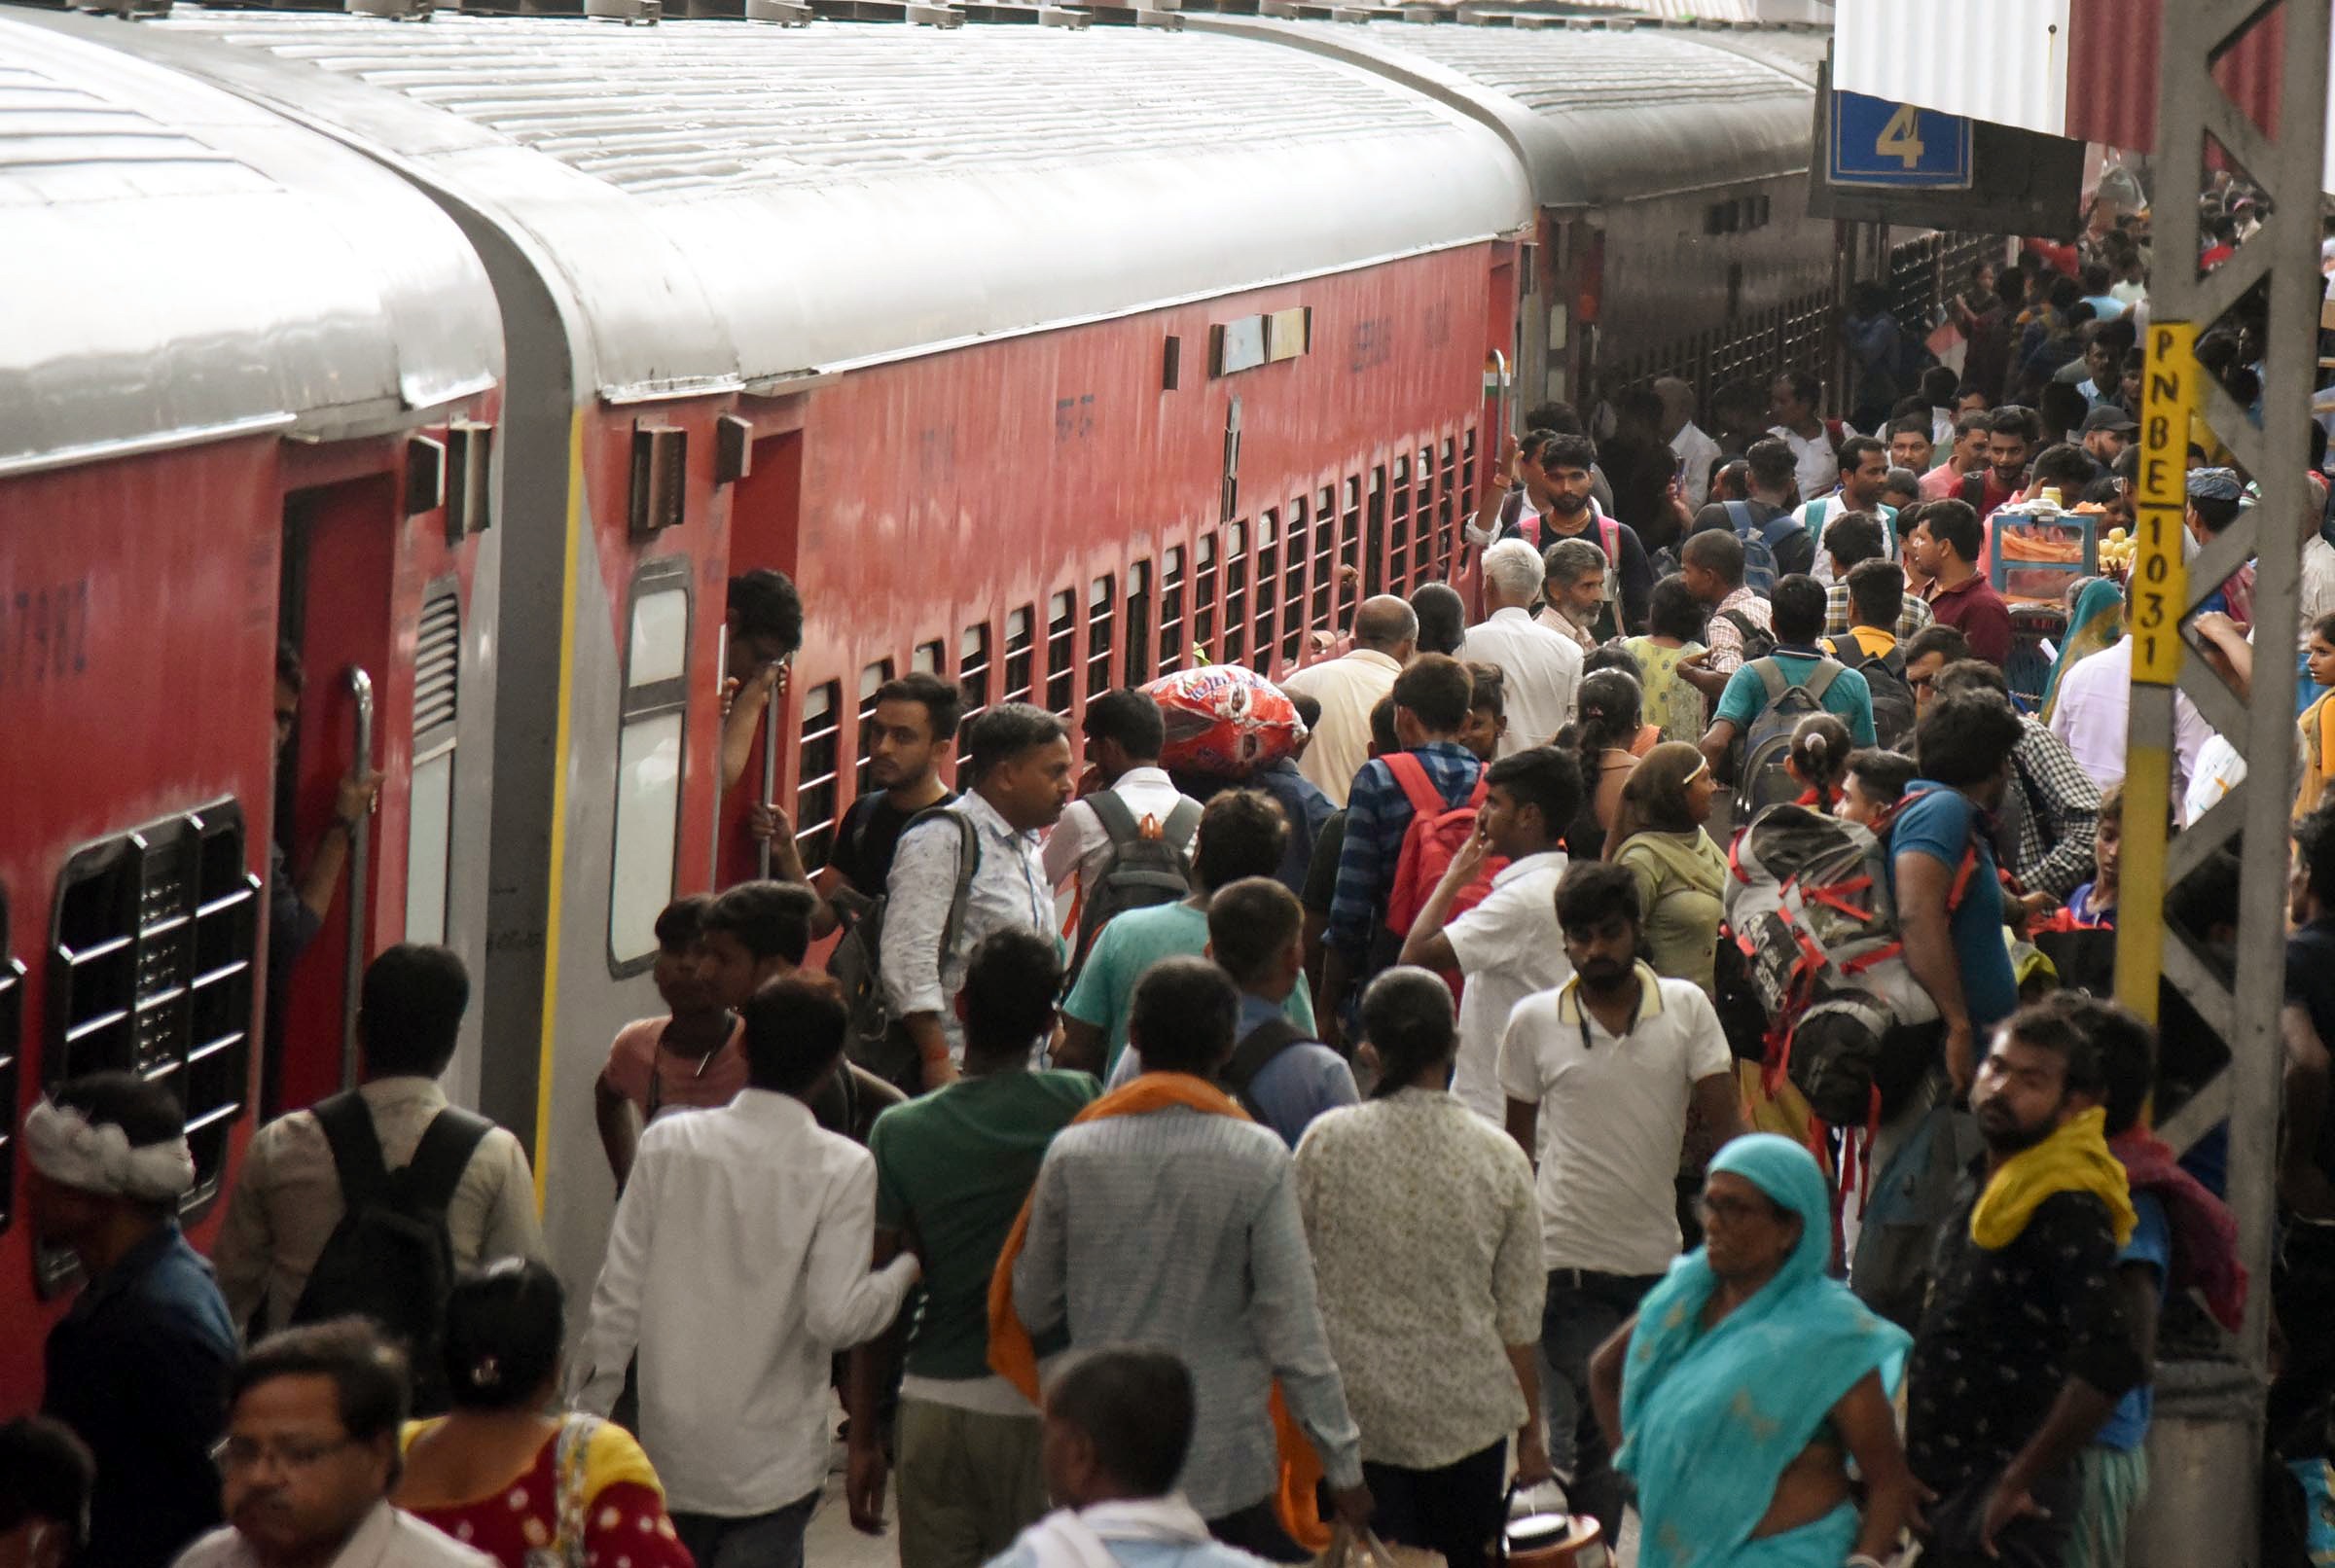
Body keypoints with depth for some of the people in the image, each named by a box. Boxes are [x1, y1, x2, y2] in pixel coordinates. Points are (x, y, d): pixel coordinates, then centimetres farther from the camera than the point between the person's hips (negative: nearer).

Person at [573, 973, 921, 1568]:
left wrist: (588, 1409, 9)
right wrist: (907, 1268, 2)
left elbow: (619, 1294, -1)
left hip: (671, 1449, 3)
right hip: (772, 1462, -3)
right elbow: (836, 1317, -16)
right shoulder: (843, 1168, -10)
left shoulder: (668, 1143, -2)